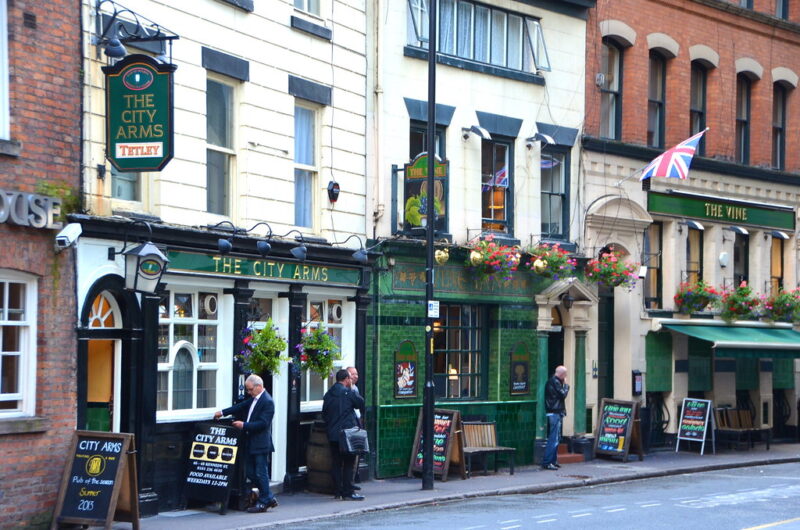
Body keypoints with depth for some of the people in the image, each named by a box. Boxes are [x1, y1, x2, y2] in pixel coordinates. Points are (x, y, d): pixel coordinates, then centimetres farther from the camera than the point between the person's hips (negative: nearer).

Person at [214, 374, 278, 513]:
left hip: (260, 443, -10)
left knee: (260, 473, -2)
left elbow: (263, 423, -22)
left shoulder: (267, 402, -16)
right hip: (252, 444, 10)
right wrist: (223, 412, 12)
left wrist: (244, 425, -21)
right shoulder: (254, 399, 12)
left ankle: (263, 502, 9)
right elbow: (241, 406, 19)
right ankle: (269, 498, 22)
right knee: (251, 473, 12)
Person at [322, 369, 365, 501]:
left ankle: (338, 491, 12)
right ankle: (348, 492, -4)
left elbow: (324, 414, 14)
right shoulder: (348, 392, -10)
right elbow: (361, 403, 2)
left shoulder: (328, 394, 10)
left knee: (336, 464, 10)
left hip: (332, 434, 6)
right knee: (348, 464, -2)